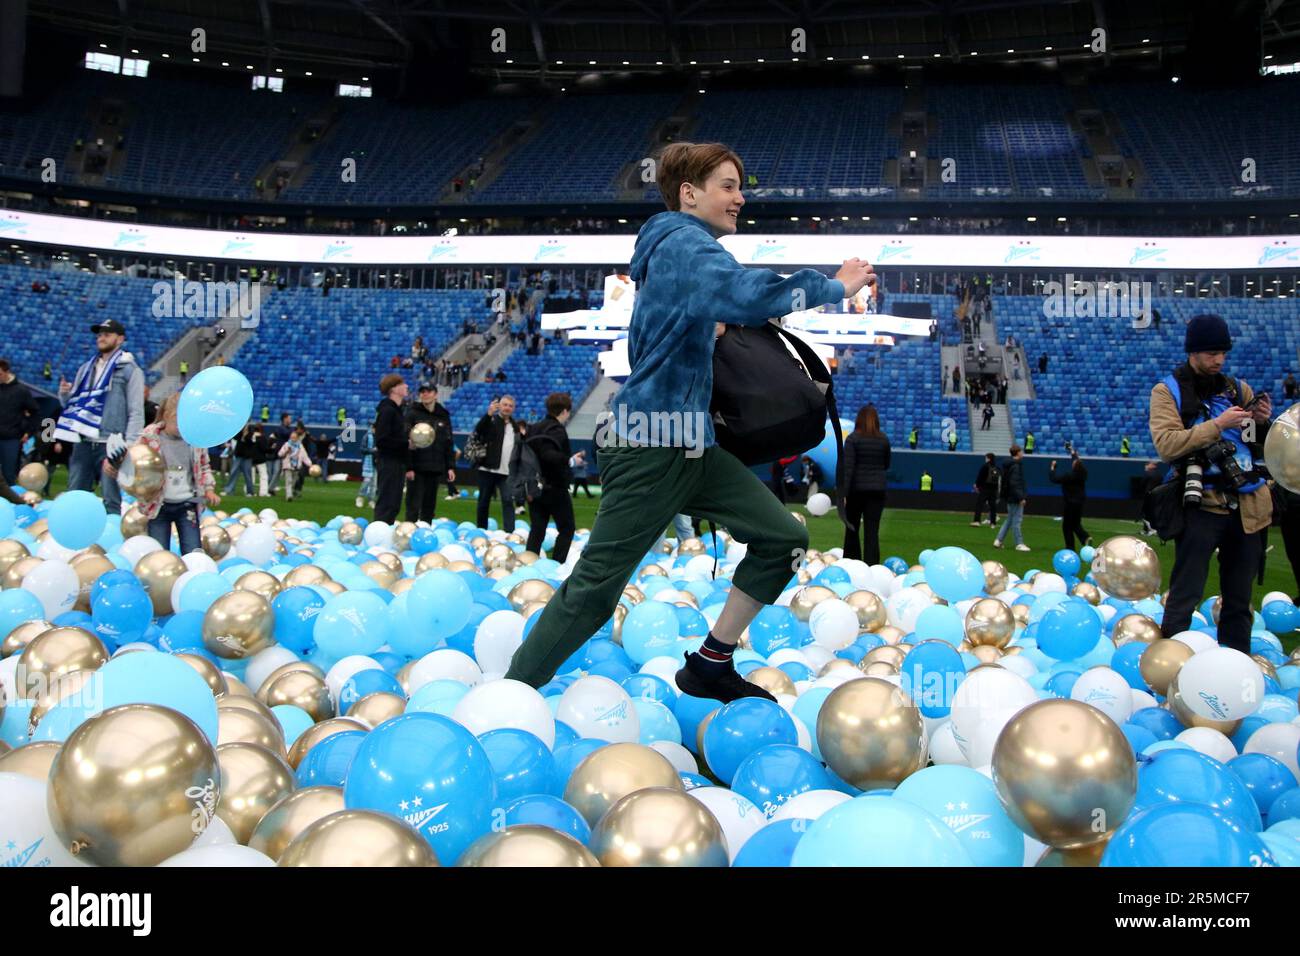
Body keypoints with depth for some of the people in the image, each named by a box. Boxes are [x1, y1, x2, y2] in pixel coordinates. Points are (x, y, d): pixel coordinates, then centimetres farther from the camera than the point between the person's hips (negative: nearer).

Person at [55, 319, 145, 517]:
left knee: (112, 502, -4)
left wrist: (128, 448, -14)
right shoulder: (86, 369, 18)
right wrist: (65, 394, 0)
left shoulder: (130, 370, 0)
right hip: (83, 443, 6)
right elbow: (73, 404, 22)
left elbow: (136, 414, -6)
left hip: (111, 446, -6)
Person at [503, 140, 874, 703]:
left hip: (690, 446, 10)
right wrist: (834, 287, -18)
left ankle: (711, 667, 15)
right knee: (595, 588, -6)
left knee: (782, 538, 5)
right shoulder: (684, 243, -12)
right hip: (649, 448, -10)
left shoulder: (677, 246, 20)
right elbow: (745, 294, -31)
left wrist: (711, 329, 15)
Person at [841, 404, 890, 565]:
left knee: (852, 528, 12)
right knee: (872, 531, 0)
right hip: (877, 490, 2)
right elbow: (886, 465, 15)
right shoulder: (883, 440, 3)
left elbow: (848, 467, -15)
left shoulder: (853, 439, -9)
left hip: (857, 489, -2)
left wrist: (843, 493, -16)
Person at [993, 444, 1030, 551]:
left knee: (1009, 519, 16)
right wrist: (1021, 497, -23)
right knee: (1016, 520, -3)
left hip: (1009, 497, 10)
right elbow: (1015, 483, -23)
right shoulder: (1016, 466, -16)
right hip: (1015, 498, -10)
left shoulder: (1008, 465, 12)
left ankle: (998, 540, 16)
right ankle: (1019, 544, 2)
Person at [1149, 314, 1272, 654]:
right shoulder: (1168, 391, -1)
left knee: (1239, 598, 12)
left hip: (1247, 504, 5)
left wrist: (1263, 423, -2)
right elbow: (1167, 445, -16)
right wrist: (1218, 424, -20)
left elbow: (1259, 446, 18)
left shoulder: (1237, 389, 12)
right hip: (1202, 505, -5)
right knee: (1184, 597, -3)